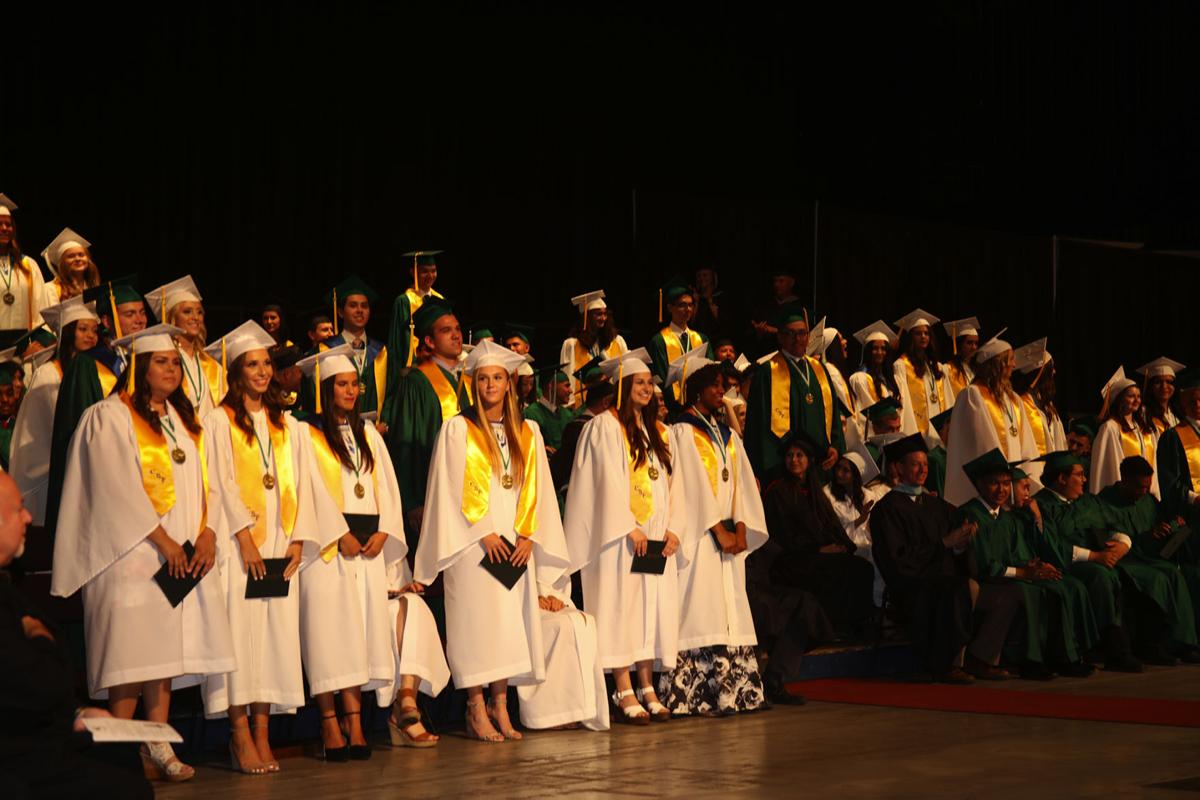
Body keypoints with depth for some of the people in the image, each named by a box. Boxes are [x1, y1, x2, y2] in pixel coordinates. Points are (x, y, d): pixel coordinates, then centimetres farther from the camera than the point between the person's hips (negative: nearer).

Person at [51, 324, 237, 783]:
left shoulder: (183, 421, 18)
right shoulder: (111, 417, -3)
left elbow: (202, 482, 14)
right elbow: (119, 487, -11)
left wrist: (207, 532, -3)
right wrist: (161, 540, -15)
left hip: (184, 555, 6)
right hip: (133, 552, -6)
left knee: (166, 648, 2)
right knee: (131, 650, -10)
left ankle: (158, 748, 4)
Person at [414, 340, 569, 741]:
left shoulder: (527, 432, 13)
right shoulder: (457, 429, 1)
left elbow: (535, 487, 10)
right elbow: (452, 488, -4)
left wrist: (528, 534, -2)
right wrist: (484, 532, -11)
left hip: (515, 544, 4)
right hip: (473, 543, -4)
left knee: (511, 624, 2)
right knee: (477, 621, -6)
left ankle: (500, 708, 7)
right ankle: (477, 712, -2)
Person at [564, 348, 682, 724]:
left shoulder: (657, 431, 18)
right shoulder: (605, 427, -3)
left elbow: (670, 483, 14)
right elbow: (609, 482, -11)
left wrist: (672, 528, 1)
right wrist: (630, 528, -16)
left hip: (657, 537, 7)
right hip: (621, 535, -7)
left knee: (653, 606, 4)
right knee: (622, 605, -7)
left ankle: (647, 687, 7)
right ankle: (624, 693, -6)